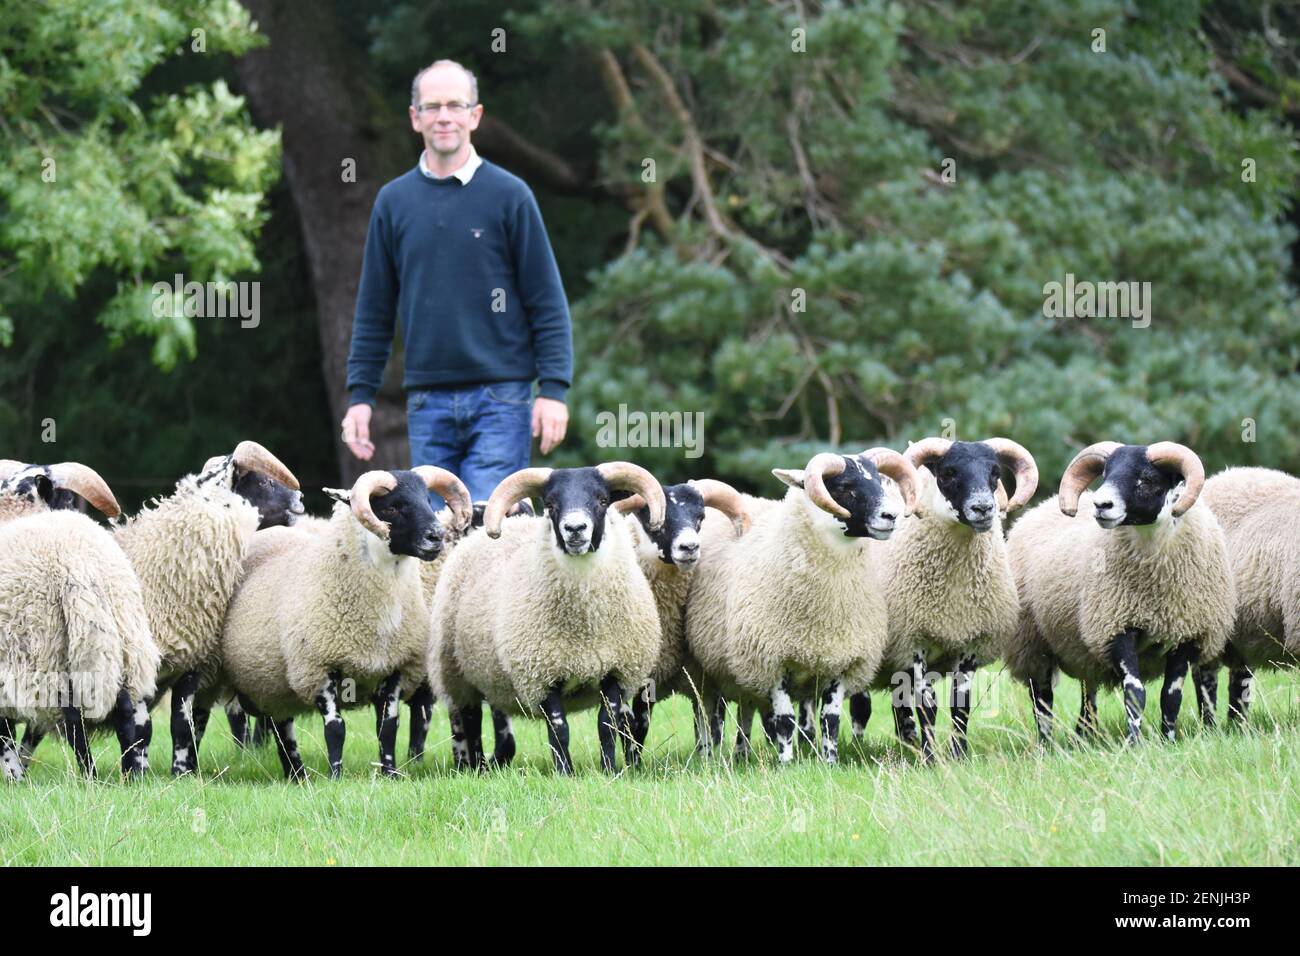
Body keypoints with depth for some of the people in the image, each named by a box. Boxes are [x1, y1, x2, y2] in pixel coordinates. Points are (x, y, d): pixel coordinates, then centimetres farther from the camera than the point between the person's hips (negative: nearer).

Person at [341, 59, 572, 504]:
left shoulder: (509, 195, 1)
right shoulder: (393, 201, 10)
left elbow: (547, 302, 1)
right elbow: (374, 311, 14)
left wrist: (553, 388, -7)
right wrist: (360, 395, 8)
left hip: (500, 400, -3)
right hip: (427, 404, 3)